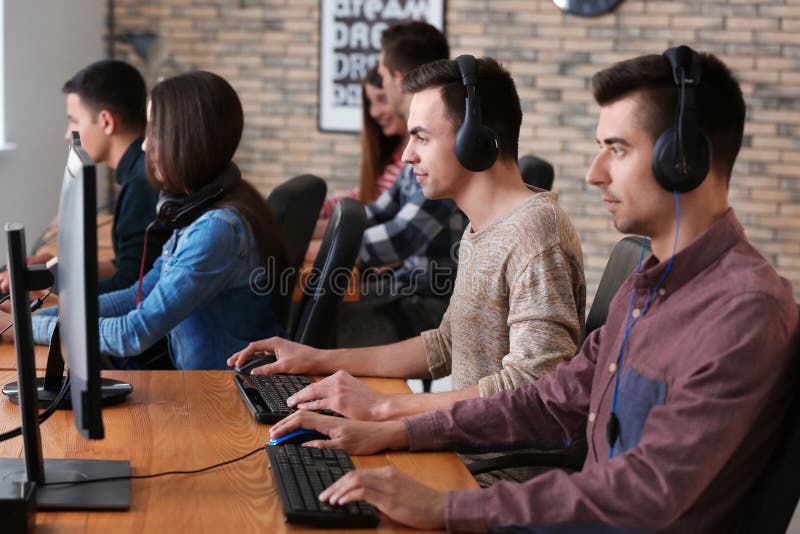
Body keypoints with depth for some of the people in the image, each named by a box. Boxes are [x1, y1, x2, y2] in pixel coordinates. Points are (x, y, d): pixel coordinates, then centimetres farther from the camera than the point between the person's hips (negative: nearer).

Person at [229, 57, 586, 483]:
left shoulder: (533, 231, -18)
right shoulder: (480, 231, 15)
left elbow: (532, 385, -26)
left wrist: (382, 407, -25)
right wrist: (319, 361, 17)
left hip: (506, 479, -9)